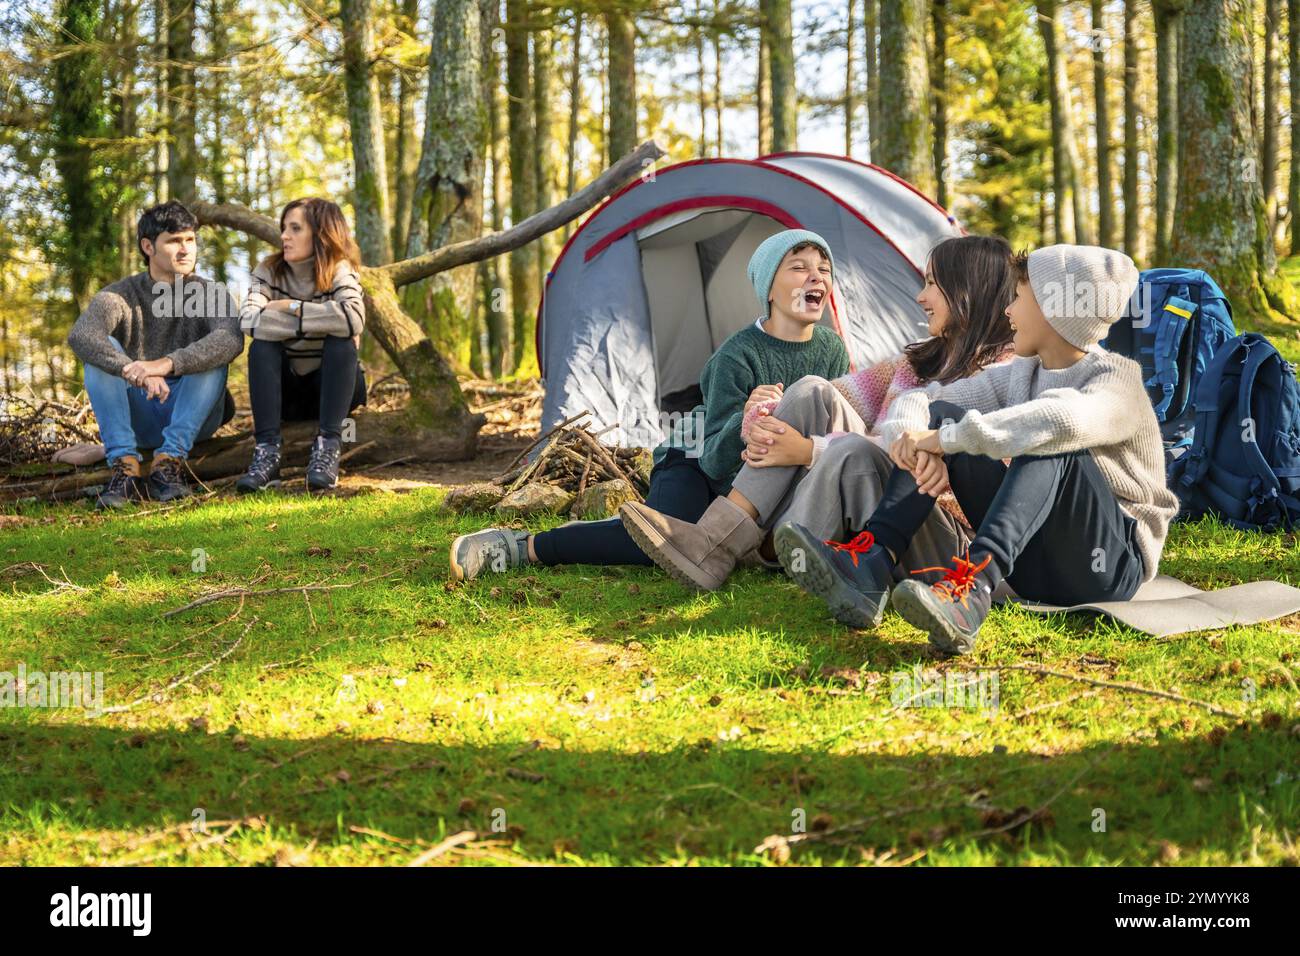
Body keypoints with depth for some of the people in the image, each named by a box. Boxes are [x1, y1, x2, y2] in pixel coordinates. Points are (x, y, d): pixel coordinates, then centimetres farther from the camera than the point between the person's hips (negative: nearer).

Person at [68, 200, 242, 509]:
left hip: (193, 413, 0)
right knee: (103, 351, -22)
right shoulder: (120, 295, -3)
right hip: (136, 416, 1)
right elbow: (80, 335, -25)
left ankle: (170, 460, -34)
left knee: (211, 354, -25)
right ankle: (124, 466, -35)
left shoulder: (210, 294, -3)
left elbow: (231, 340, -27)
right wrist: (137, 373, -44)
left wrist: (167, 364, -44)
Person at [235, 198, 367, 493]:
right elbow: (249, 321, -26)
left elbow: (354, 318, -36)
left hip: (332, 384, -2)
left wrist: (292, 308, -26)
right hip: (285, 389, 2)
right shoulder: (269, 271, -6)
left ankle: (327, 449, -33)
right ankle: (267, 452, -34)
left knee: (341, 343, -30)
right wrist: (320, 322, -27)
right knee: (262, 344, -26)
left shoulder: (339, 272, -13)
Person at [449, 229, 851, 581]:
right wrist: (744, 421, -49)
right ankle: (517, 546, -28)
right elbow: (716, 461, -29)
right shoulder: (737, 356, -24)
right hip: (697, 464, -8)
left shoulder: (832, 350, -7)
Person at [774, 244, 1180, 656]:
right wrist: (919, 441, -18)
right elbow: (918, 400, 8)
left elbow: (1064, 418, -36)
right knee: (941, 414, -5)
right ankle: (869, 565, -25)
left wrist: (942, 439, -32)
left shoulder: (1117, 382, -12)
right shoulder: (1018, 375, 11)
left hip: (1110, 565, -6)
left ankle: (970, 590, -51)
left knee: (1049, 443, -33)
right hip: (1033, 563, 6)